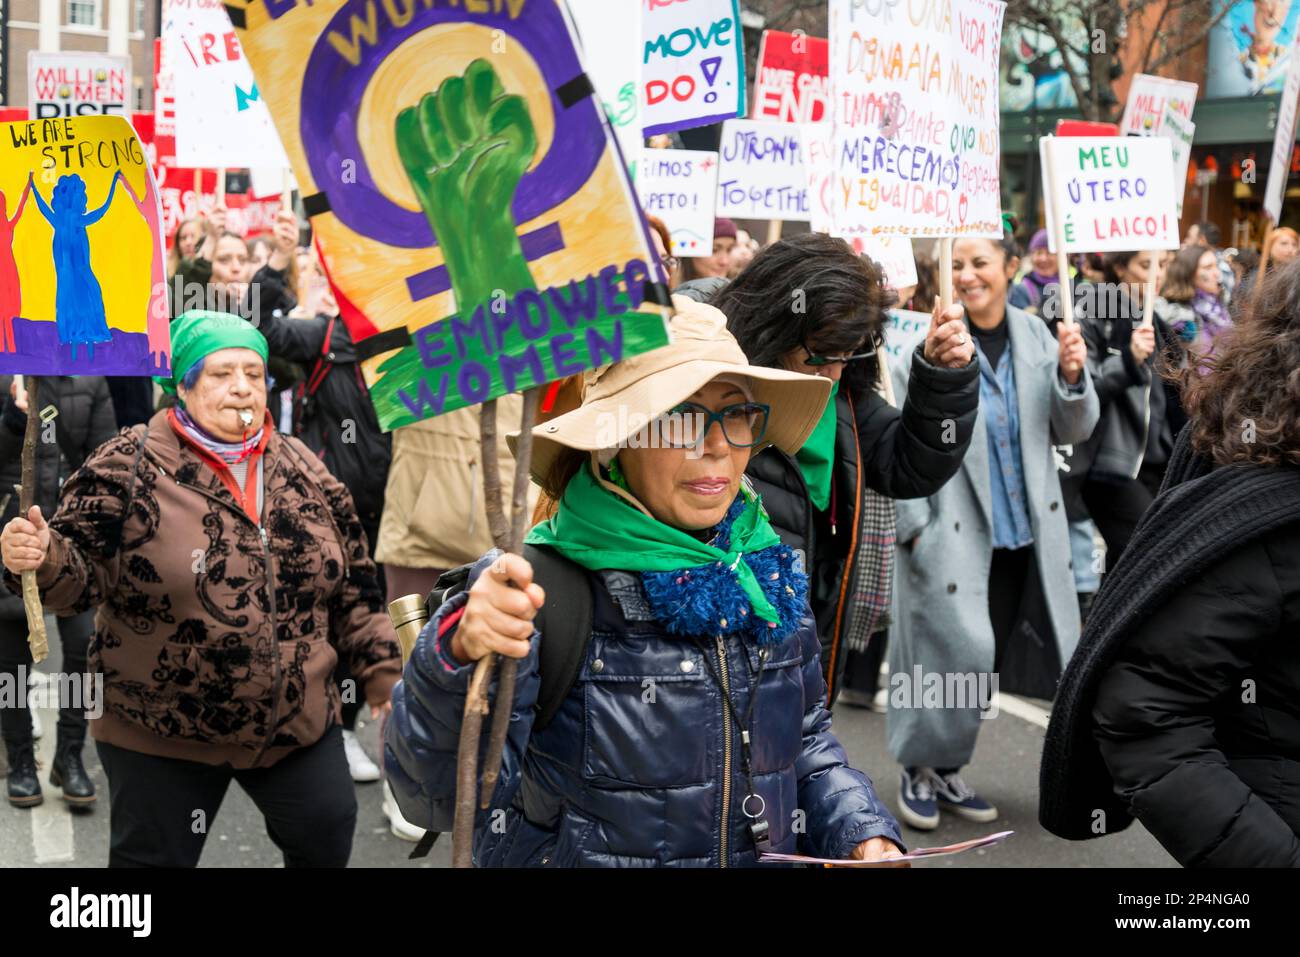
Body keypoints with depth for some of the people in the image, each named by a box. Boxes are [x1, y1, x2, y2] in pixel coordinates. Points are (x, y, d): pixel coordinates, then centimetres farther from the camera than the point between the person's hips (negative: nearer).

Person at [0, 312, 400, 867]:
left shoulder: (304, 472, 3)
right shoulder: (129, 468, -11)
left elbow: (352, 591, 9)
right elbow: (80, 578, -11)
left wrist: (382, 674, 7)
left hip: (300, 723, 4)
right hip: (161, 735, -3)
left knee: (327, 844, 16)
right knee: (153, 858, 10)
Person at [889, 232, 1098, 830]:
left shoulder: (1037, 336, 4)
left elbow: (1074, 431, 6)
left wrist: (1072, 375, -11)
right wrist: (914, 527, -11)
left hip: (1023, 535, 5)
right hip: (951, 536, -5)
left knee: (979, 662, 11)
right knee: (949, 651, -4)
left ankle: (947, 769, 30)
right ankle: (919, 771, 20)